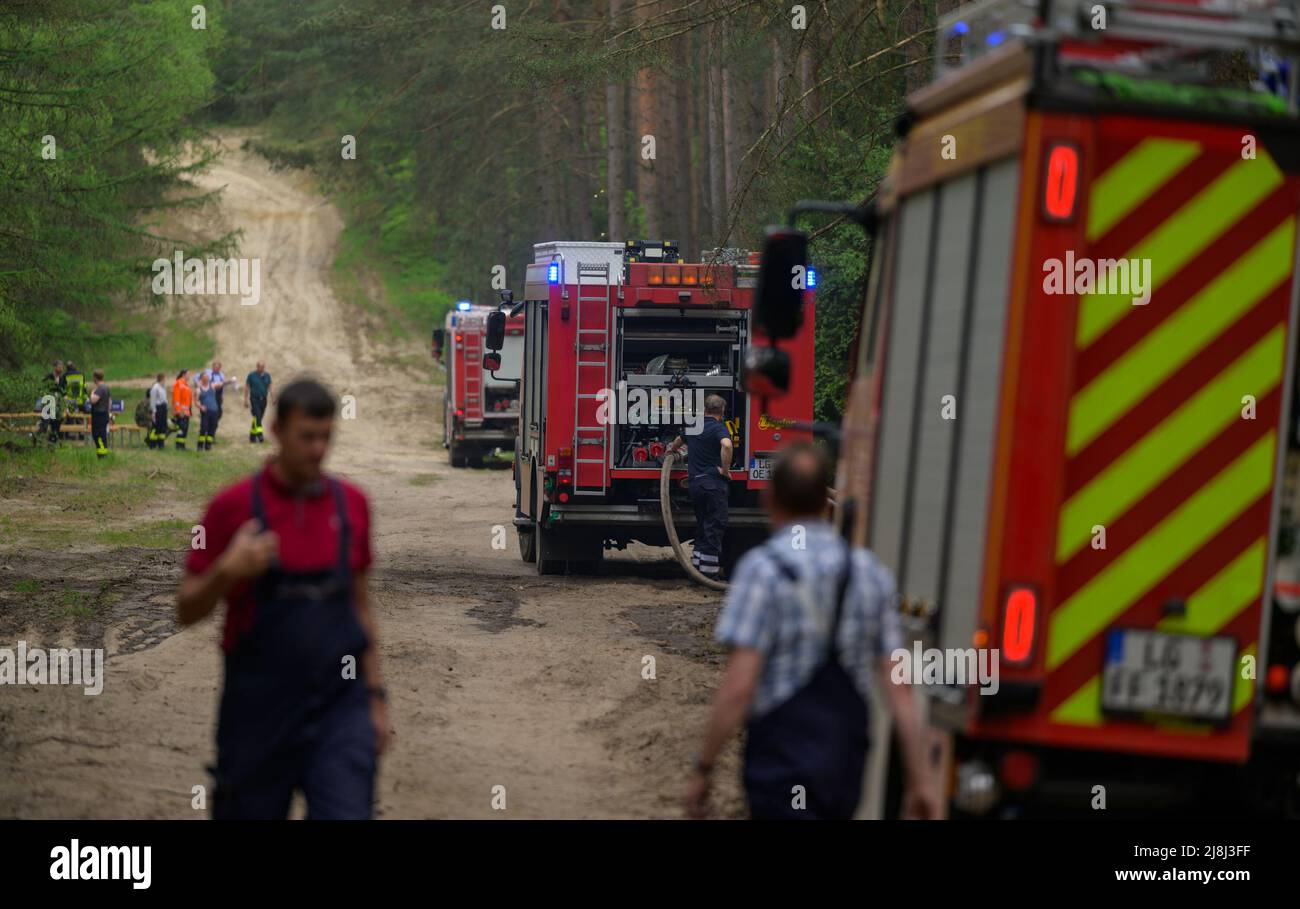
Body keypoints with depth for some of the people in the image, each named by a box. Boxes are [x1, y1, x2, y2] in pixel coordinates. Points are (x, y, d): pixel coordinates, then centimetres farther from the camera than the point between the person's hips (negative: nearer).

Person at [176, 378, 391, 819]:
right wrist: (228, 571, -23)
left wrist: (376, 696, 11)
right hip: (259, 711, -2)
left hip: (338, 705, 2)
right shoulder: (234, 505, -6)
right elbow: (186, 609, -3)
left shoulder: (351, 503, 5)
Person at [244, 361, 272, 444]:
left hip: (263, 400, 4)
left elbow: (269, 387, 11)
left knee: (258, 418, 9)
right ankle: (260, 435, -23)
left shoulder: (267, 376, 7)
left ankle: (252, 436, 18)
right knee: (257, 417, -16)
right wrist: (246, 400, -4)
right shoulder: (252, 375, -3)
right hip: (254, 399, -4)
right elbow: (246, 388, 0)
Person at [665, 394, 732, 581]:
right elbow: (726, 445, -31)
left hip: (695, 482, 7)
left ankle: (697, 565, 17)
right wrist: (725, 470, -18)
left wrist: (672, 449, 61)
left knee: (702, 527, 16)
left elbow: (680, 439, 38)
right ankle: (710, 572, -5)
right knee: (715, 526, -3)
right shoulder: (718, 428, -8)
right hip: (713, 481, -7)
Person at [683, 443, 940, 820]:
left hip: (783, 762, -6)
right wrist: (919, 780, 8)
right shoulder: (869, 571, 6)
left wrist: (703, 768, -8)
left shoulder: (764, 567, -11)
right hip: (847, 767, 6)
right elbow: (898, 688, 4)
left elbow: (739, 686, -17)